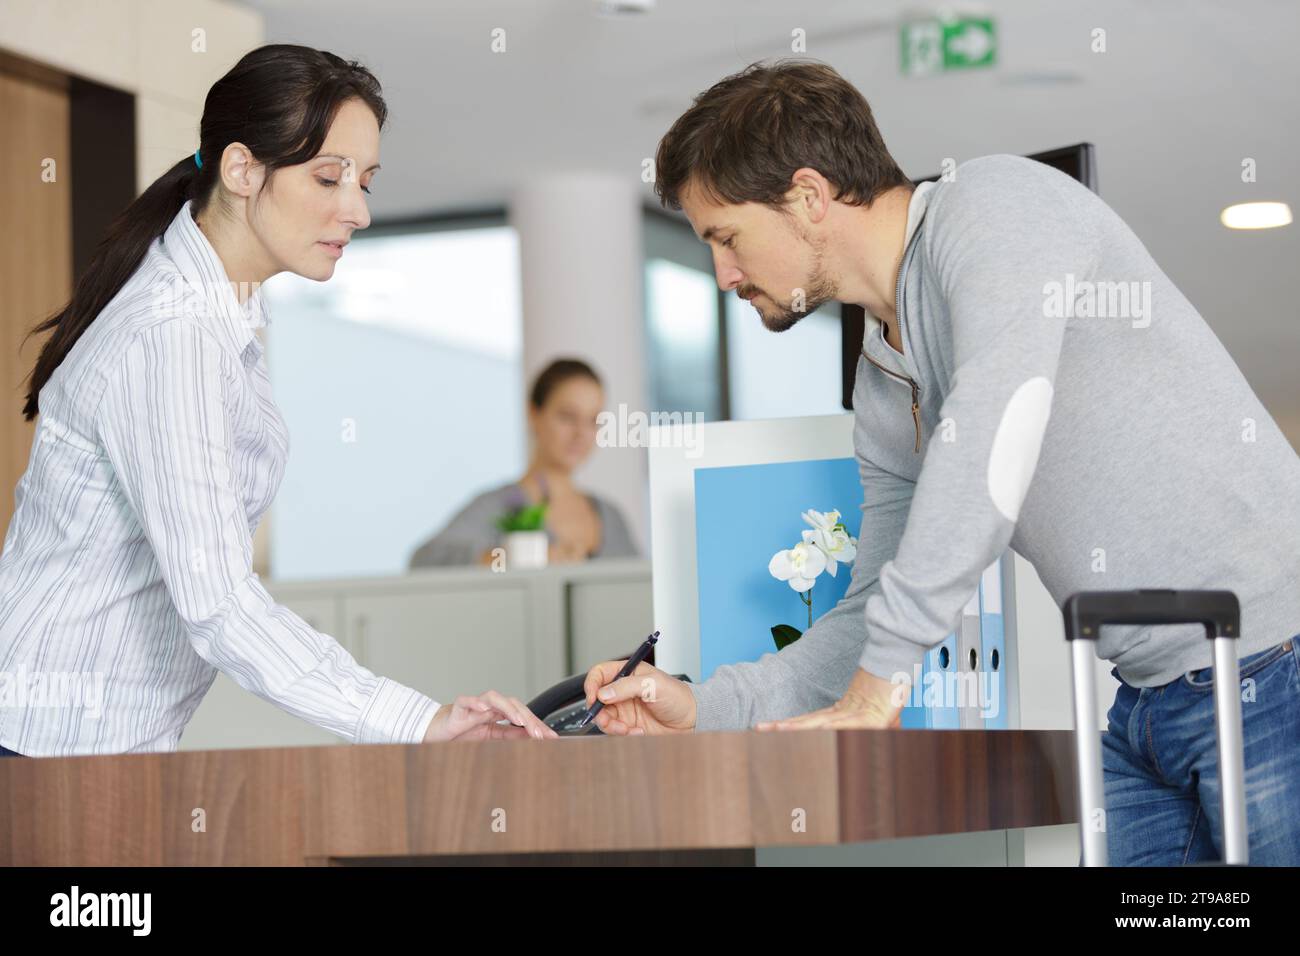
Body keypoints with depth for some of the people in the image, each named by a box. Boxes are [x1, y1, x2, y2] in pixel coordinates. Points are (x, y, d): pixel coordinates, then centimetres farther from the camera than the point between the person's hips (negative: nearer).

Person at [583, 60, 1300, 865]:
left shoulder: (997, 203, -11)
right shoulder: (883, 392, 15)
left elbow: (1002, 414, -27)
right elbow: (876, 615, 17)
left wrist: (880, 682, -28)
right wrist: (706, 707, 3)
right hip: (1149, 705, 8)